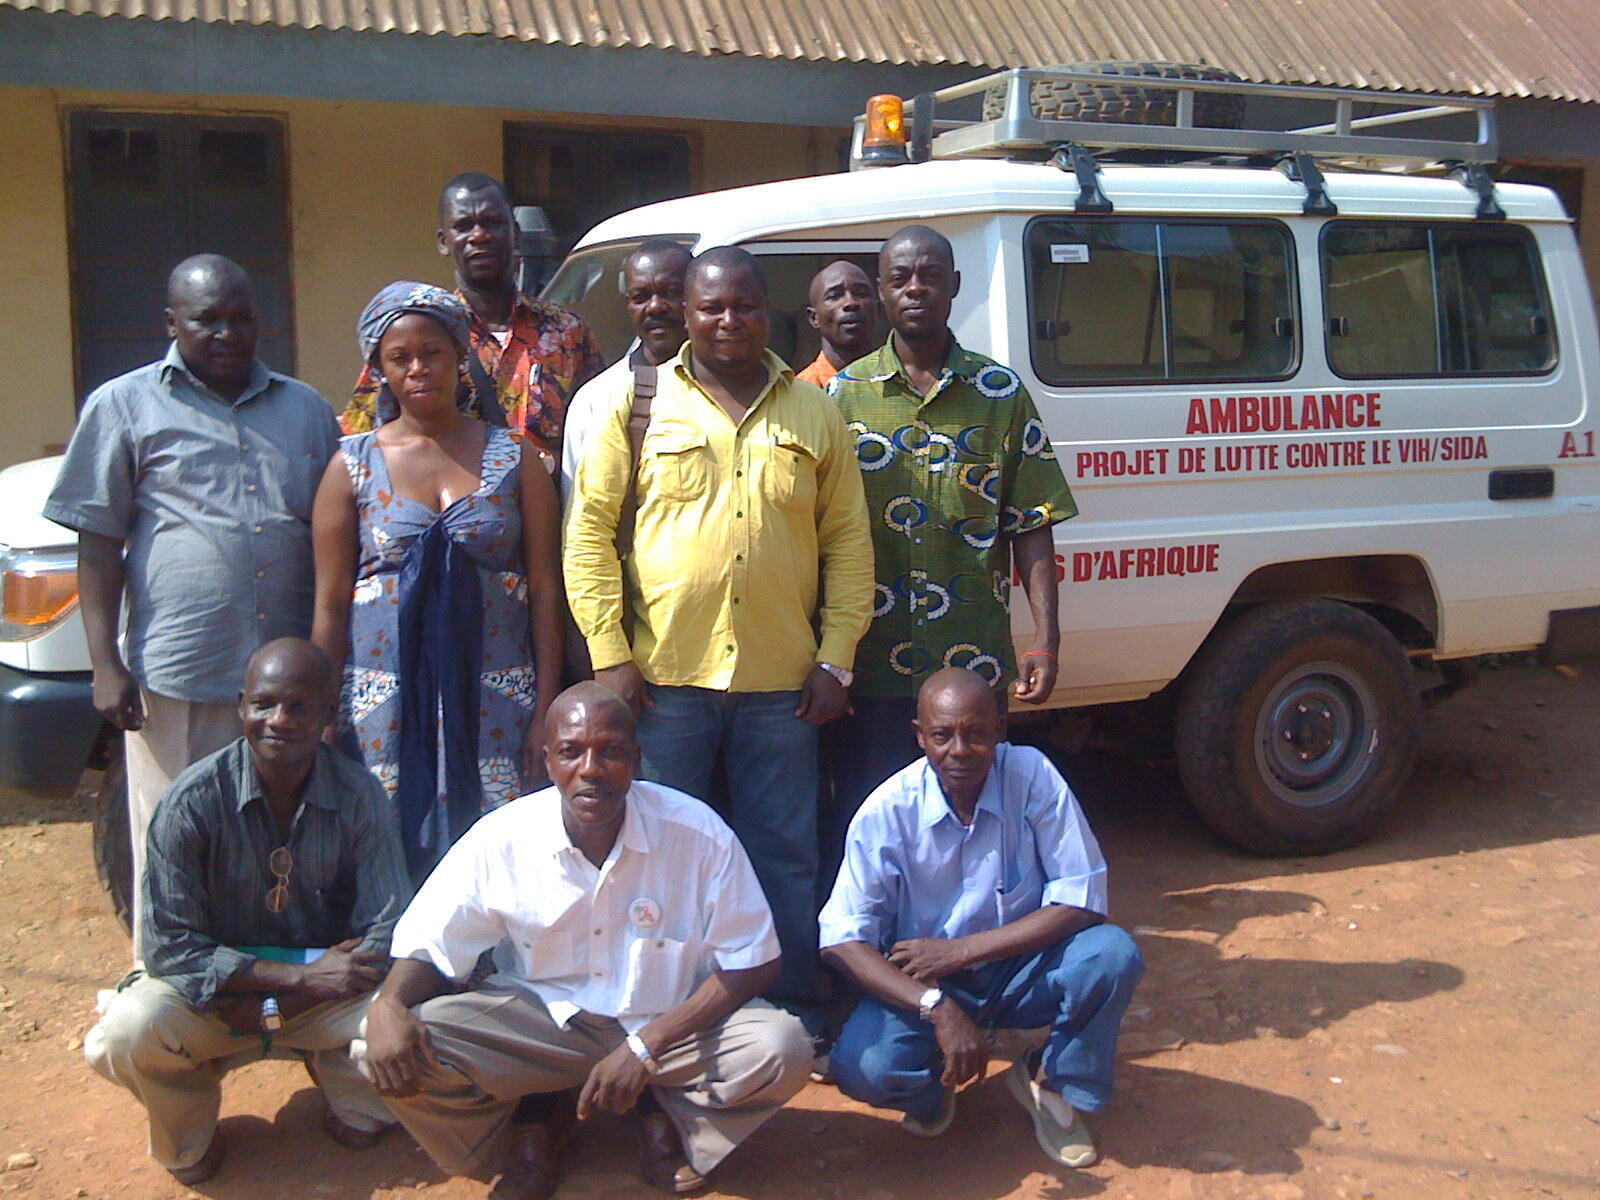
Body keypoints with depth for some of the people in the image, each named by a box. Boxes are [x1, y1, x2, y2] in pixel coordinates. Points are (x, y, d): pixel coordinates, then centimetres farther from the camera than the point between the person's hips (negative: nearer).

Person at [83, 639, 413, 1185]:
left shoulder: (359, 797, -13)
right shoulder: (194, 801, -17)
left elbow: (388, 935, -13)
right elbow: (169, 949, -17)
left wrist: (270, 1007, -22)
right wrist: (302, 976, -25)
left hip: (326, 995, 1)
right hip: (215, 993, -1)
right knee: (127, 1032, -32)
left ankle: (352, 1107, 10)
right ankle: (189, 1133, 6)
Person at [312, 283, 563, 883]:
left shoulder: (513, 457, 5)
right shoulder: (353, 464, 6)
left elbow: (544, 589, 3)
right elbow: (329, 604, 5)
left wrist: (546, 709, -3)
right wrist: (322, 719, 1)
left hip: (496, 696, 0)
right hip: (385, 695, 0)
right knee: (396, 858, 1)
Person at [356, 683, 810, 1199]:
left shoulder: (701, 835, -15)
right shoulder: (500, 841, -11)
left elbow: (752, 963, -11)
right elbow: (426, 947, -2)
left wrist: (644, 1047, -21)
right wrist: (388, 1005, -27)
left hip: (671, 1024, 0)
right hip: (540, 1018, 1)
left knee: (783, 1049, -29)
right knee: (383, 1051, -22)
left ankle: (665, 1113, 4)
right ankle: (535, 1121, 6)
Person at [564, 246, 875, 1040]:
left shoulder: (813, 414, 8)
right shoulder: (638, 404, 3)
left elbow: (848, 540, 8)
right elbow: (589, 529, 0)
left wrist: (836, 660, 1)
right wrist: (609, 654, -6)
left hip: (781, 678, 1)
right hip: (665, 674, -1)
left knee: (785, 856, 9)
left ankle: (797, 1016, 23)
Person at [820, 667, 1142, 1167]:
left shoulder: (1034, 778, -15)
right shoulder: (887, 812, -16)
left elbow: (1082, 899, -17)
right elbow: (844, 941, -18)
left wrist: (961, 949, -21)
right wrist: (938, 1008, -33)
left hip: (1021, 972, 1)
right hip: (922, 986, -1)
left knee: (1113, 954, -28)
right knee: (864, 1067, -30)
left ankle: (1051, 1084, 1)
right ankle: (934, 1088, 8)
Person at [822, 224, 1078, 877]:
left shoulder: (1002, 393, 5)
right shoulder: (844, 393, 5)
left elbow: (1031, 525, 3)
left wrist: (1046, 638, -4)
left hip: (974, 663, 0)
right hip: (869, 660, 0)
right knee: (860, 827, 8)